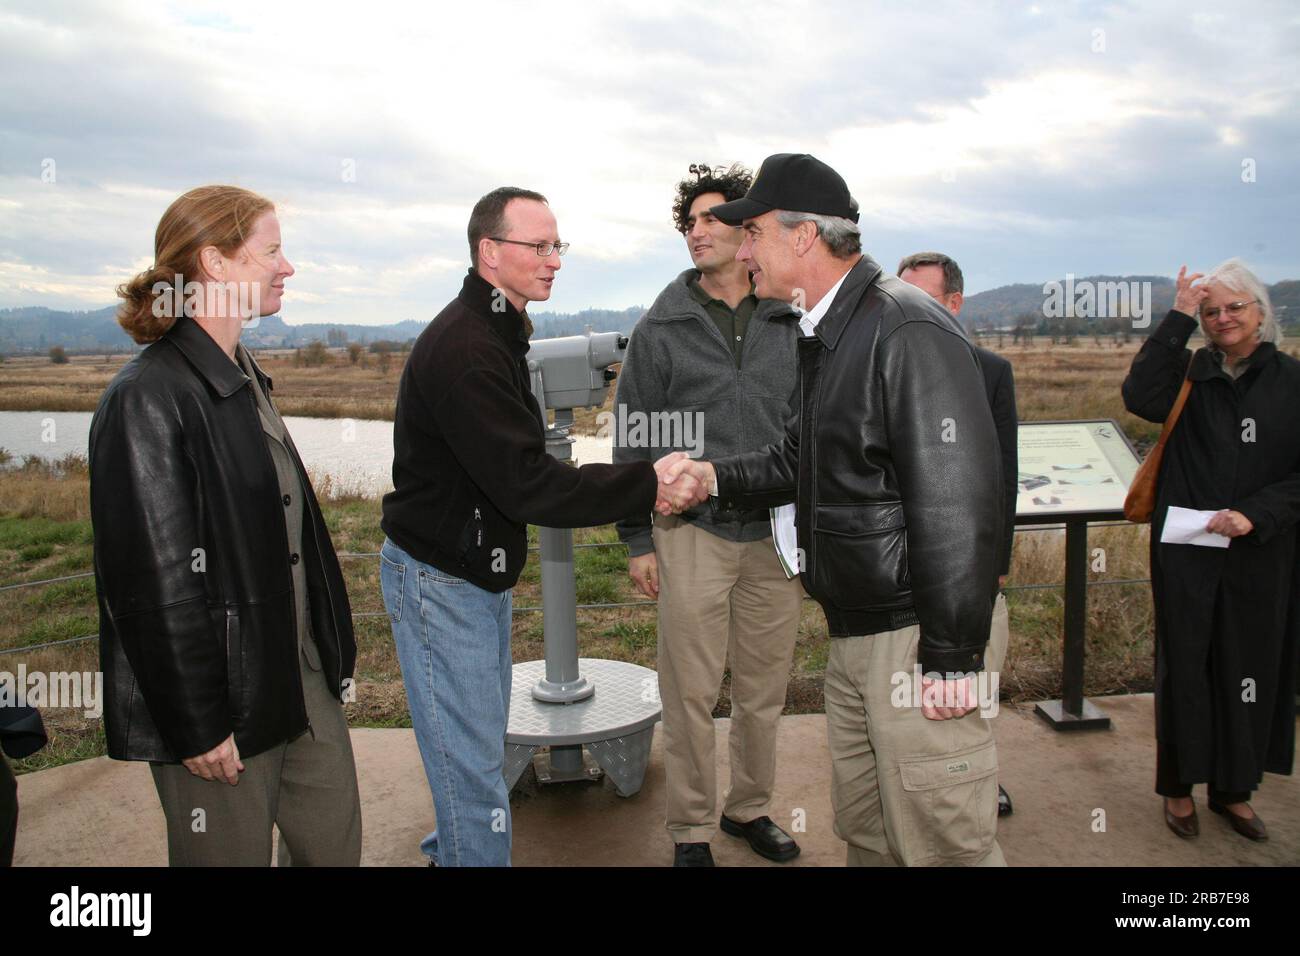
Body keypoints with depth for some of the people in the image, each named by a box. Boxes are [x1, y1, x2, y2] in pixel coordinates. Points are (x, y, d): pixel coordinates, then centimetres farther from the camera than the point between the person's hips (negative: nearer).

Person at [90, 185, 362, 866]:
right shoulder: (146, 399, -18)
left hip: (302, 677, 8)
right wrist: (196, 726, -16)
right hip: (223, 705, -8)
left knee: (336, 845, 17)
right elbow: (153, 581, -19)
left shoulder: (244, 380, 10)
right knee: (233, 854, 11)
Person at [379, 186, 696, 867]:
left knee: (481, 739, 23)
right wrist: (647, 484, -24)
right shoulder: (464, 349, -25)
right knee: (472, 766, 0)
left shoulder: (495, 331, 10)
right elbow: (528, 485, -29)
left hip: (480, 572, 10)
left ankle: (450, 849, 42)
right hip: (439, 581, -10)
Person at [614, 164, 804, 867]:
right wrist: (636, 540, -1)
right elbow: (633, 441, 2)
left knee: (764, 689, 12)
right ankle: (690, 830, 21)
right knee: (691, 692, 3)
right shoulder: (661, 328, 1)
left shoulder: (789, 325, 7)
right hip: (691, 533, -2)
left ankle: (749, 808, 32)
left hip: (777, 536, 3)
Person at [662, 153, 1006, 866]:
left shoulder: (907, 330, -18)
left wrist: (952, 657, -22)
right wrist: (713, 477, 2)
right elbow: (800, 458, 19)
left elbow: (959, 504, -22)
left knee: (941, 843, 3)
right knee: (862, 829, 21)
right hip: (853, 634, 10)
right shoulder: (826, 334, 14)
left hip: (915, 639, -9)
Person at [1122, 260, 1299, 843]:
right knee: (1185, 667, 7)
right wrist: (1176, 319, -19)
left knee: (1250, 670, 11)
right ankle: (1179, 785, 22)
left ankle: (1233, 788, 28)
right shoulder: (1189, 374, 1)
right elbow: (1139, 396, -21)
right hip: (1186, 551, -1)